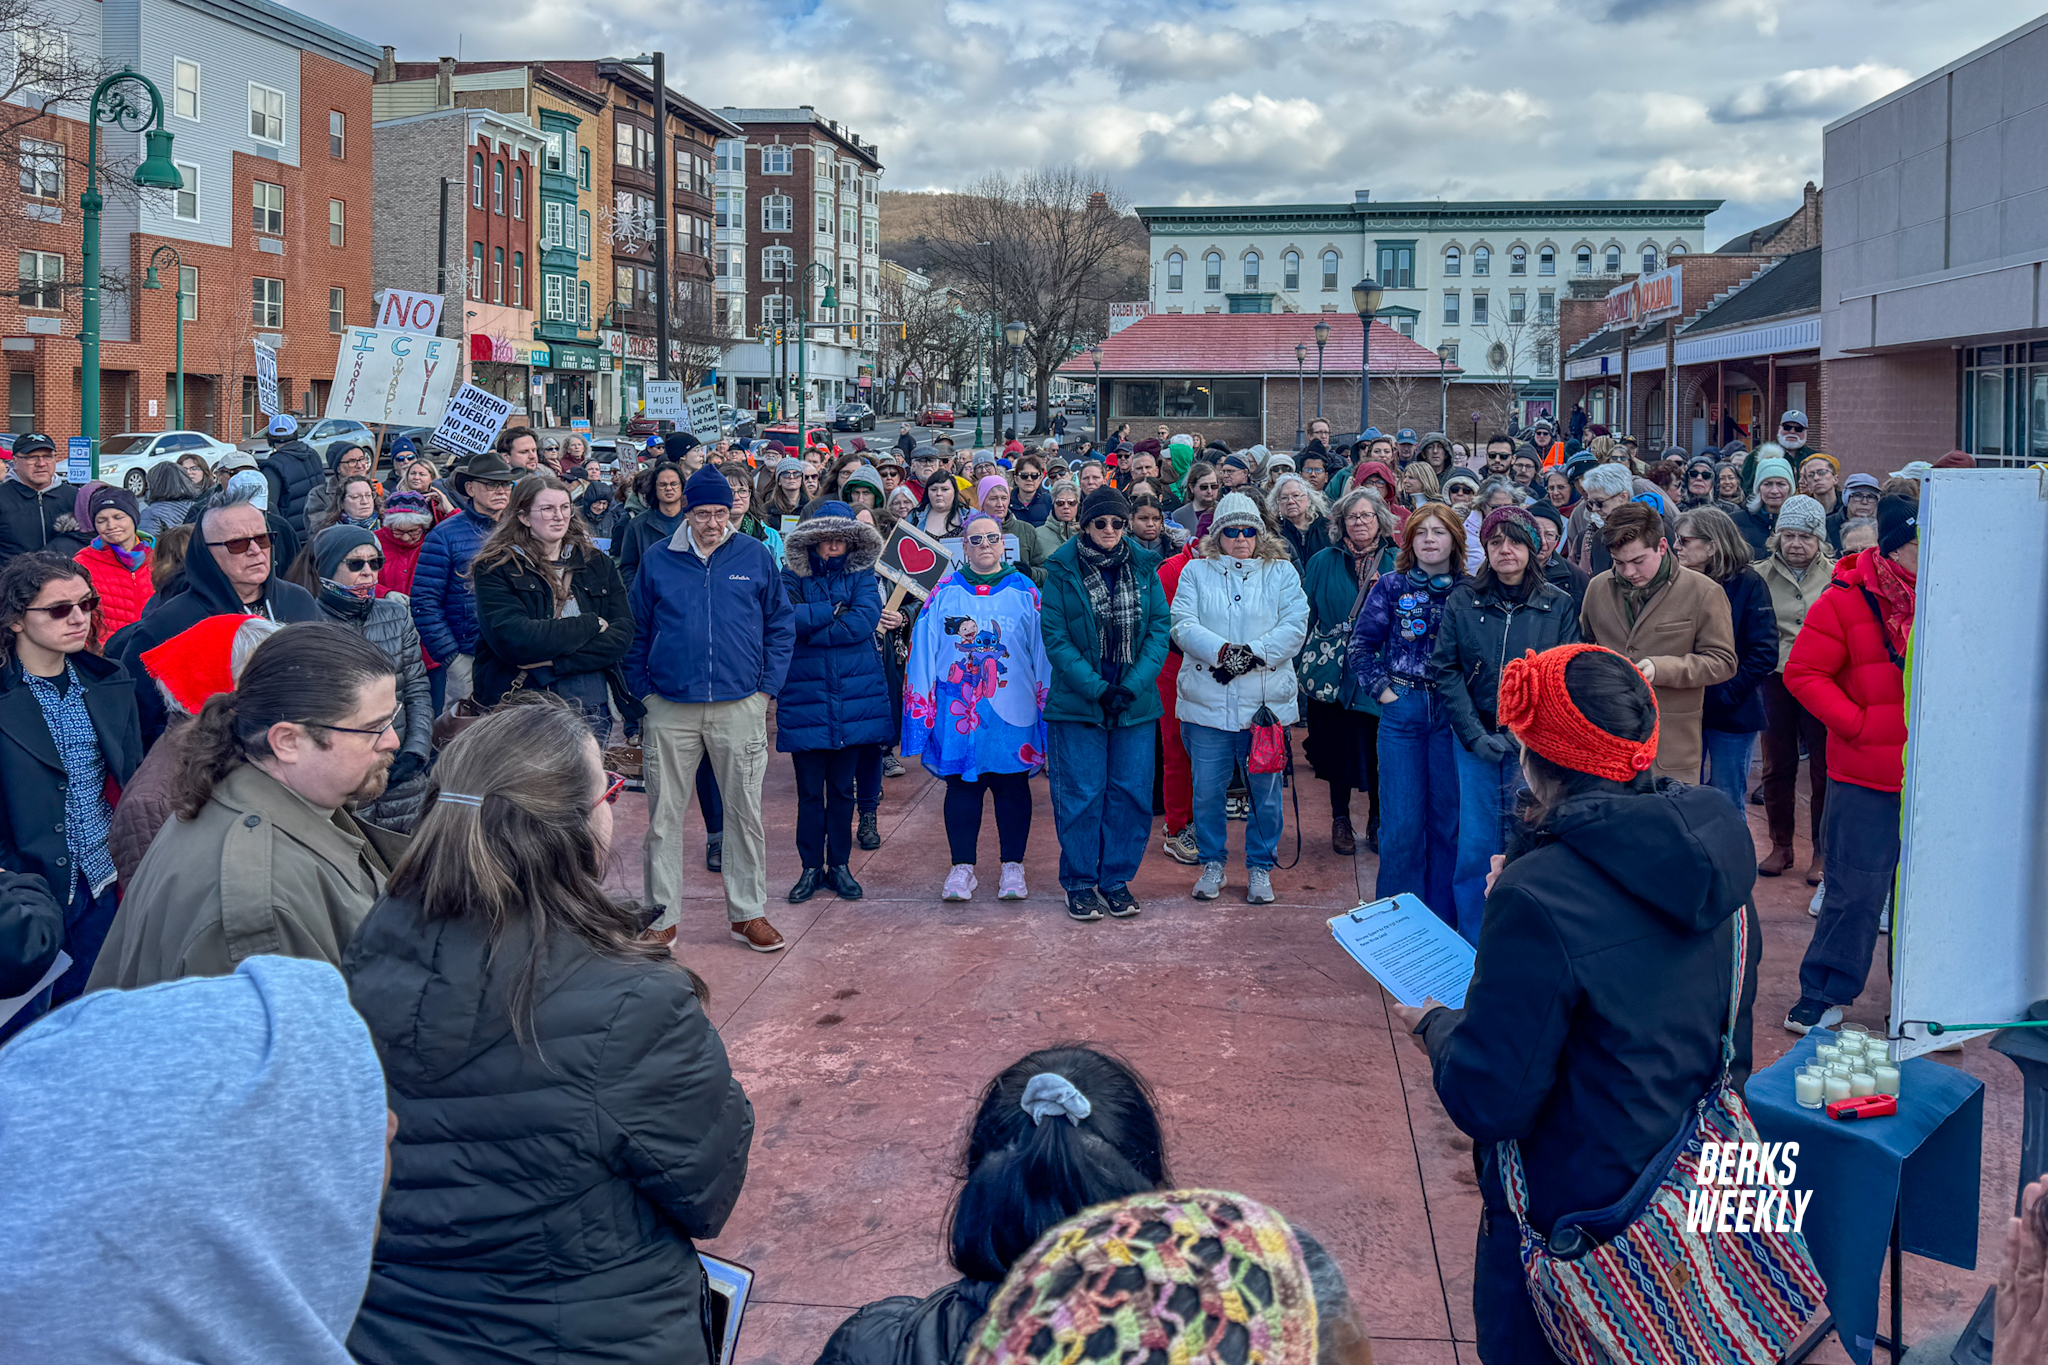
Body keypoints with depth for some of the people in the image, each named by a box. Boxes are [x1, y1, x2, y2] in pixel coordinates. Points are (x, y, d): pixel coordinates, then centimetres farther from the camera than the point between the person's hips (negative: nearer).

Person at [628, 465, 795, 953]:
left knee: (745, 812, 6)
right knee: (663, 815, 5)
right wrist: (642, 692, 3)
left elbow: (781, 623, 7)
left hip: (740, 706, 0)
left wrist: (767, 687, 0)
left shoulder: (755, 556, 2)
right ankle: (661, 914, 16)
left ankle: (748, 912, 19)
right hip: (670, 708, 0)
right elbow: (636, 631, 9)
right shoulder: (657, 559, 3)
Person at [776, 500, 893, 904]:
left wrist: (808, 626, -11)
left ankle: (839, 866, 19)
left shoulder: (861, 575, 5)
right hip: (805, 699, -1)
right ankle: (811, 867, 15)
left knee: (843, 787, 8)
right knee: (809, 790, 3)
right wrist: (834, 611, -11)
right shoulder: (794, 577, 4)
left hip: (854, 699, 1)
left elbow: (865, 620, -12)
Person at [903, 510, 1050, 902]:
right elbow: (924, 651, 6)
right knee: (961, 785, 4)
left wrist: (1045, 705, -1)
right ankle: (962, 867, 12)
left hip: (1012, 708, 0)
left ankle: (1012, 867, 15)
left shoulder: (1025, 591, 4)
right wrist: (922, 705, 1)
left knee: (1012, 784, 6)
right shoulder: (945, 592, 6)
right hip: (958, 707, 0)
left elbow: (1041, 652, 4)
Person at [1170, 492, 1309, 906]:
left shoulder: (1282, 572, 9)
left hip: (1266, 701, 0)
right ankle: (1212, 863, 22)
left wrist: (1253, 653, -15)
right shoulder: (1196, 572, 9)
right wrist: (1222, 651, -18)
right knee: (1207, 789, 4)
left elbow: (1295, 627, -2)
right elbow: (1183, 624, -3)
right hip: (1207, 701, 0)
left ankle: (1260, 866, 20)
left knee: (1265, 791, 5)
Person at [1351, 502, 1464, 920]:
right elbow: (1360, 646, 6)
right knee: (1401, 822, 0)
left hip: (1453, 714, 1)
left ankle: (1443, 921, 16)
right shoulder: (1391, 586, 3)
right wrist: (1382, 690, -2)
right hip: (1401, 712, -1)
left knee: (1448, 820, 5)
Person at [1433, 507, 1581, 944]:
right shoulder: (1462, 601, 3)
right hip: (1475, 743, 1)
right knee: (1475, 847, 1)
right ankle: (1472, 951, 13)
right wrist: (1474, 735, -9)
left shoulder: (1559, 604, 2)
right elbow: (1445, 670, 1)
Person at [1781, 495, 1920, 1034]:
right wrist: (1857, 724, -12)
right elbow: (1803, 673, -6)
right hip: (1867, 775, -3)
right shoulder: (1846, 600, -6)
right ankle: (1822, 995, 13)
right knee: (1856, 889, 0)